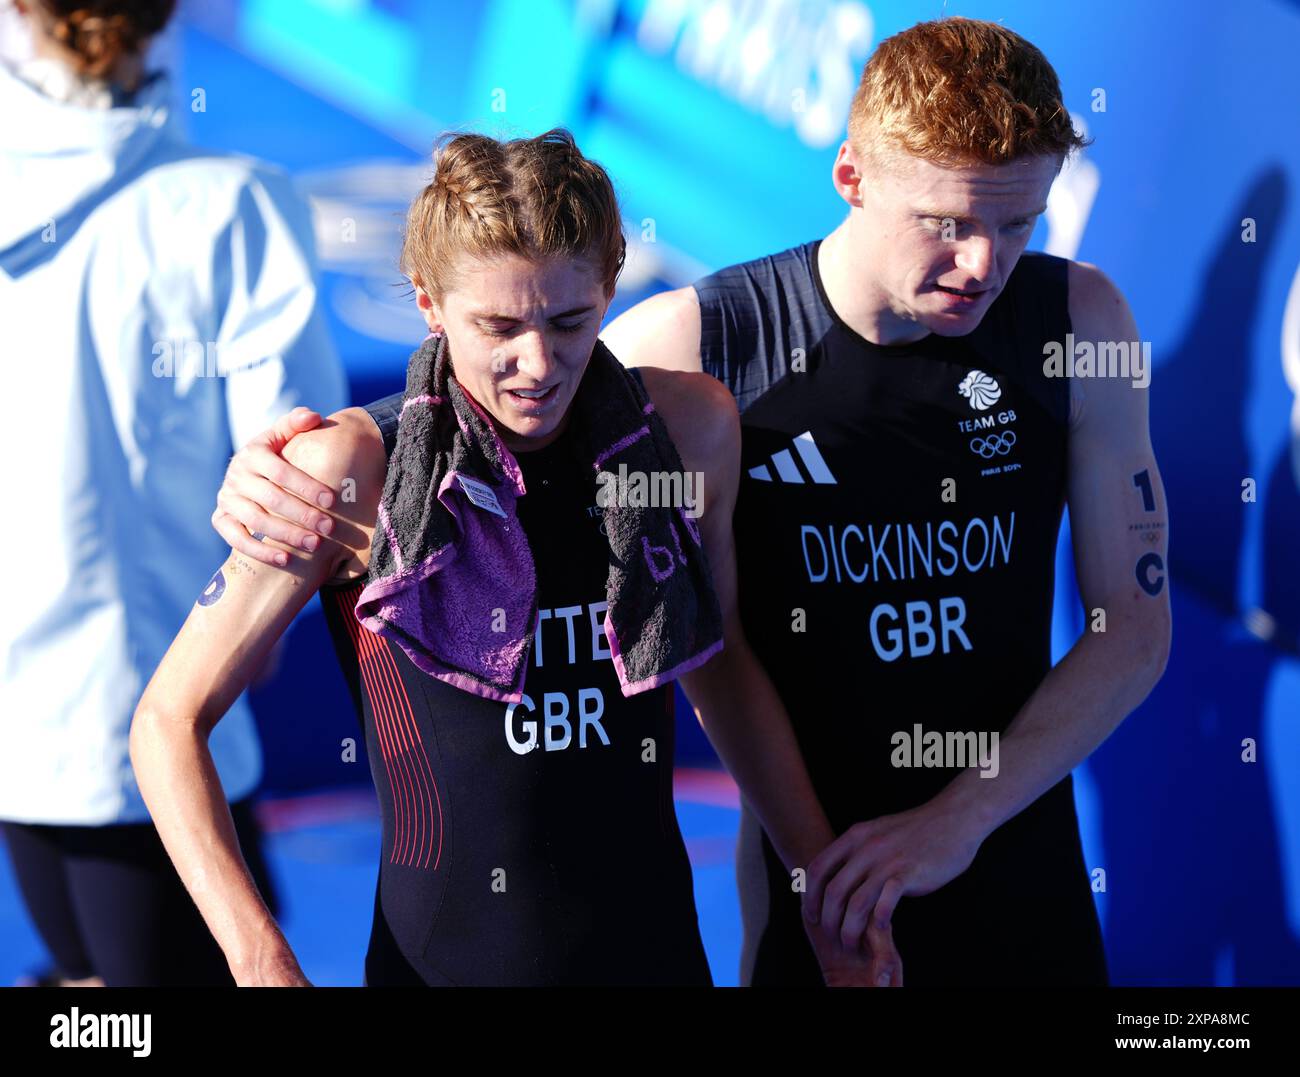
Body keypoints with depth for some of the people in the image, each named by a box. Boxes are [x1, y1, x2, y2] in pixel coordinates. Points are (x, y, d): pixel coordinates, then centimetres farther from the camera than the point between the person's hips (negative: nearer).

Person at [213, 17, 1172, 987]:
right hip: (809, 872, -2)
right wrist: (281, 481, -22)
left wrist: (961, 815, -15)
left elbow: (1136, 627, -6)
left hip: (1019, 868, 2)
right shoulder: (692, 344, -15)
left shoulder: (1076, 317, -10)